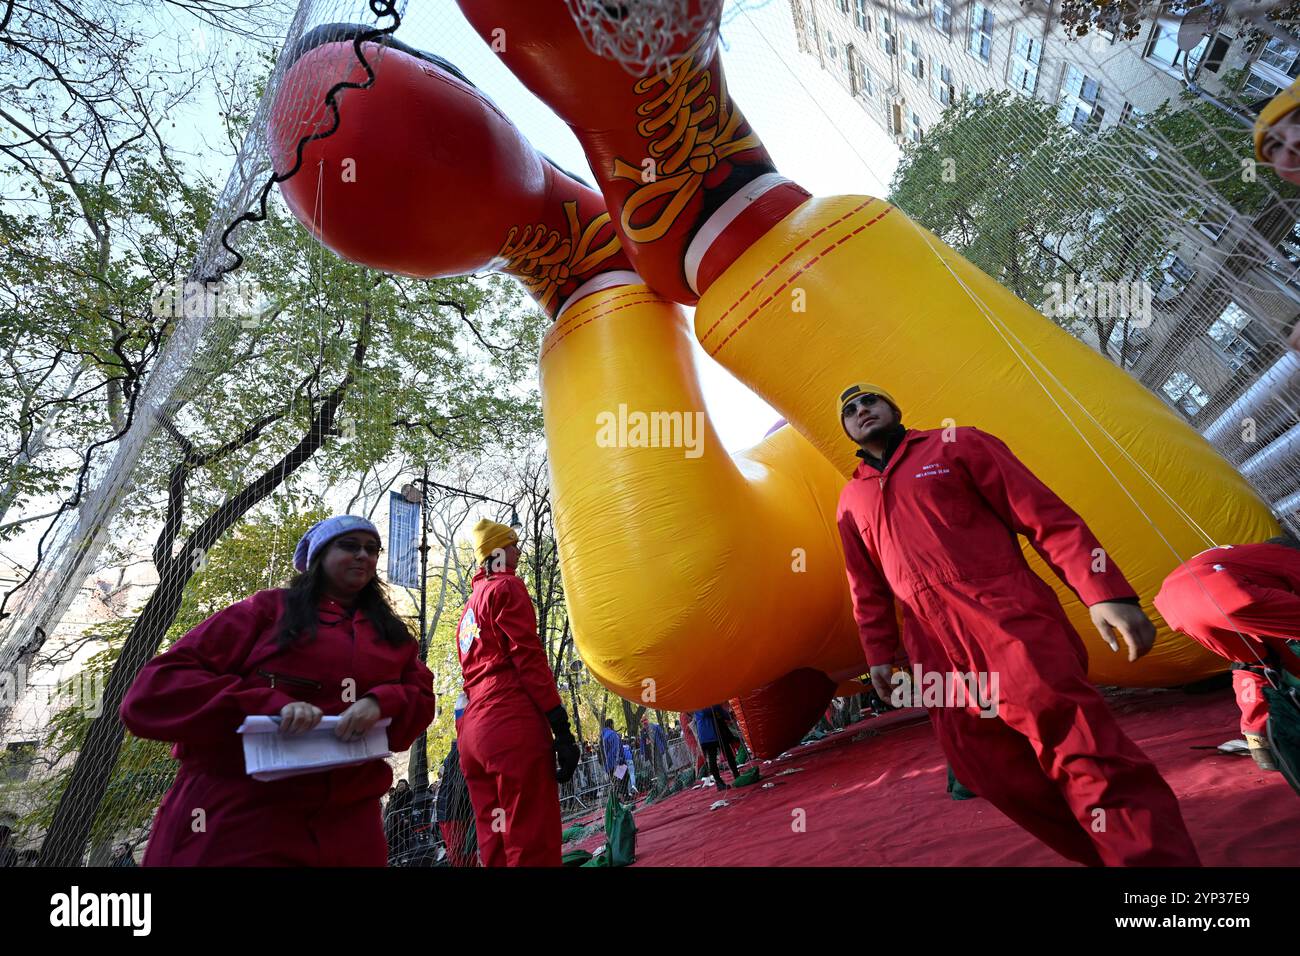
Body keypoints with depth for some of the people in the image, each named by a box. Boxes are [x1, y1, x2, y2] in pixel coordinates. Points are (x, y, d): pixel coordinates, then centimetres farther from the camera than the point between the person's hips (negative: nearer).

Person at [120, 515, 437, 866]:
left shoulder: (391, 633, 11)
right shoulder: (268, 610, -1)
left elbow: (422, 698, 4)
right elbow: (154, 690, -6)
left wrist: (380, 704, -20)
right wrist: (270, 704, -22)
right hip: (237, 823, -4)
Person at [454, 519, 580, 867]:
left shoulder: (469, 606, 25)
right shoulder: (507, 587, -1)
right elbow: (529, 657, -12)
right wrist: (562, 729, -15)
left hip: (472, 730, 9)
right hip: (513, 724, -9)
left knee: (495, 845, 12)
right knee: (534, 846, -7)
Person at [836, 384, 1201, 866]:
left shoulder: (956, 445, 7)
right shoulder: (851, 503, 17)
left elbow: (1045, 513, -1)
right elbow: (868, 589, 22)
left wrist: (1104, 592, -11)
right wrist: (880, 653, 15)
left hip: (1009, 622, -3)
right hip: (938, 654, 4)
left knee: (1080, 750, -14)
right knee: (989, 767, 4)